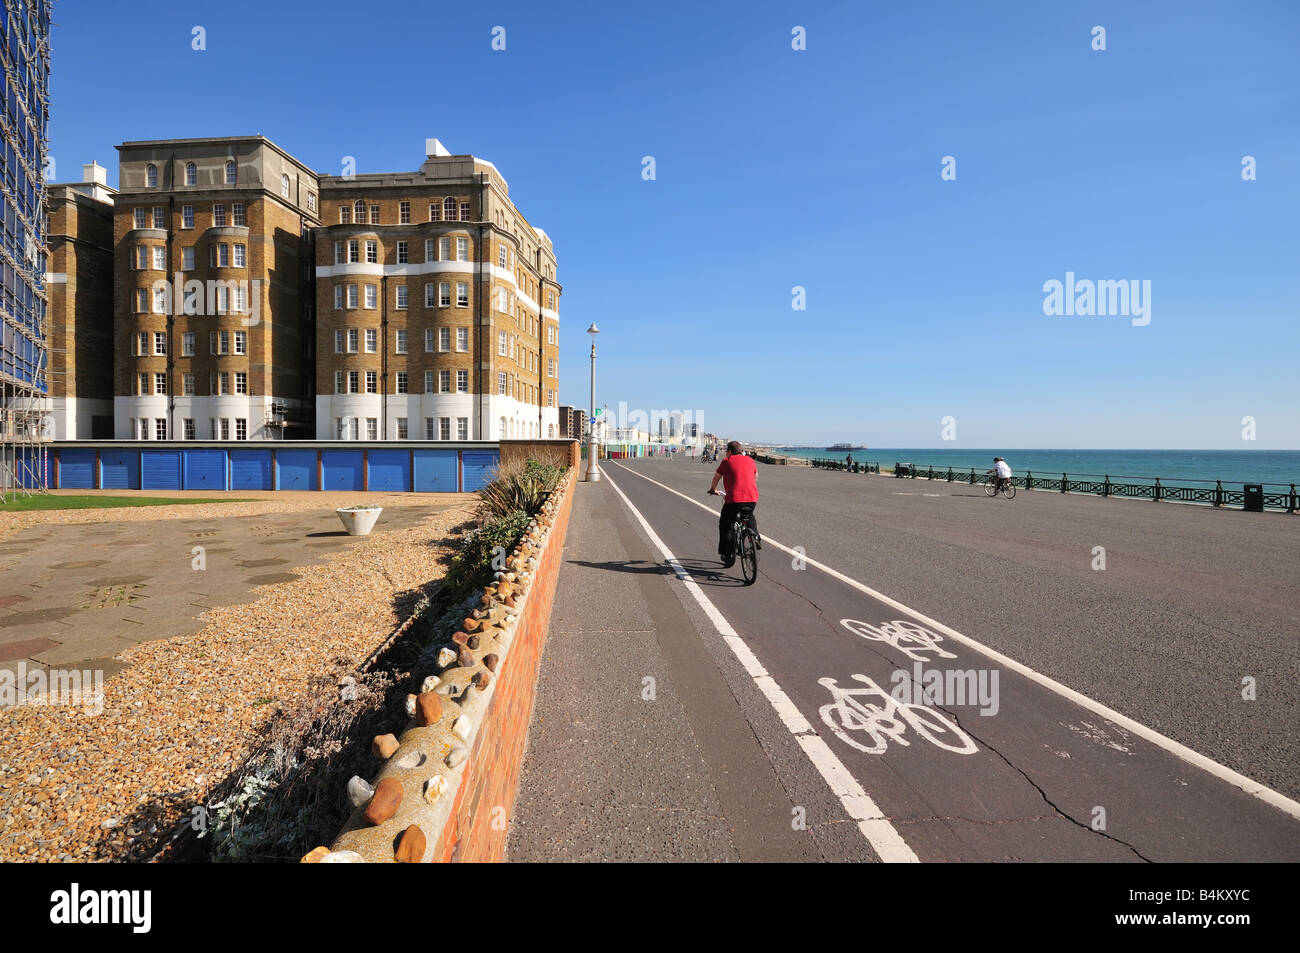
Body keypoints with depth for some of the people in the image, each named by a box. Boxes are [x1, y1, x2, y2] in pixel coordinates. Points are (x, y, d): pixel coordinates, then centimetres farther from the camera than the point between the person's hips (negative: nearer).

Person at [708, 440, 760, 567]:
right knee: (749, 516, 36)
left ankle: (728, 555, 15)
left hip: (734, 499, -4)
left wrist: (713, 489, 40)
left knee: (725, 526, 15)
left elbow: (716, 477, 20)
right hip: (752, 499, 4)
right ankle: (755, 537, 15)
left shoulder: (727, 462, 6)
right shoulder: (750, 460, 17)